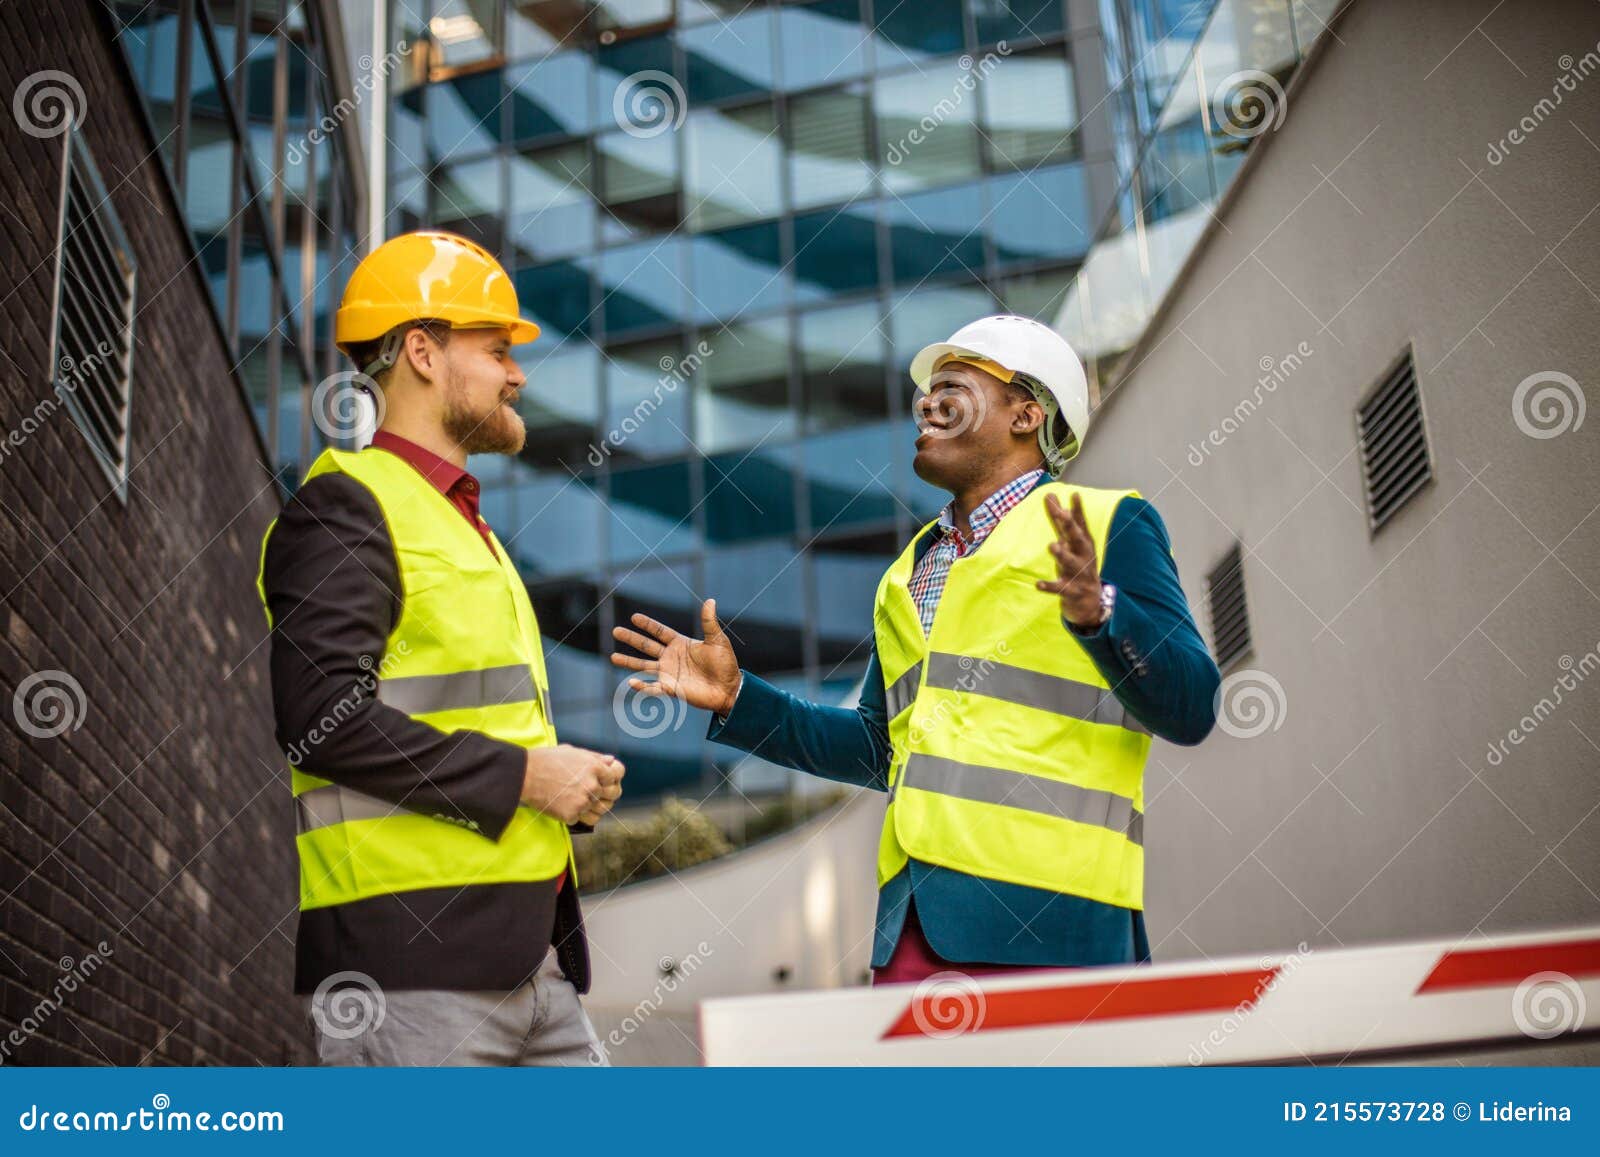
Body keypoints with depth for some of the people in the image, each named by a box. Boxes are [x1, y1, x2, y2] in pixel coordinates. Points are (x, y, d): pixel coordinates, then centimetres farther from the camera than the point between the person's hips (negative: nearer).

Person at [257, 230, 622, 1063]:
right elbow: (324, 715, -18)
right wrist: (520, 775, -15)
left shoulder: (463, 523, 24)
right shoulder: (345, 509, -5)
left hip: (526, 955, 9)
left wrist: (573, 781, 10)